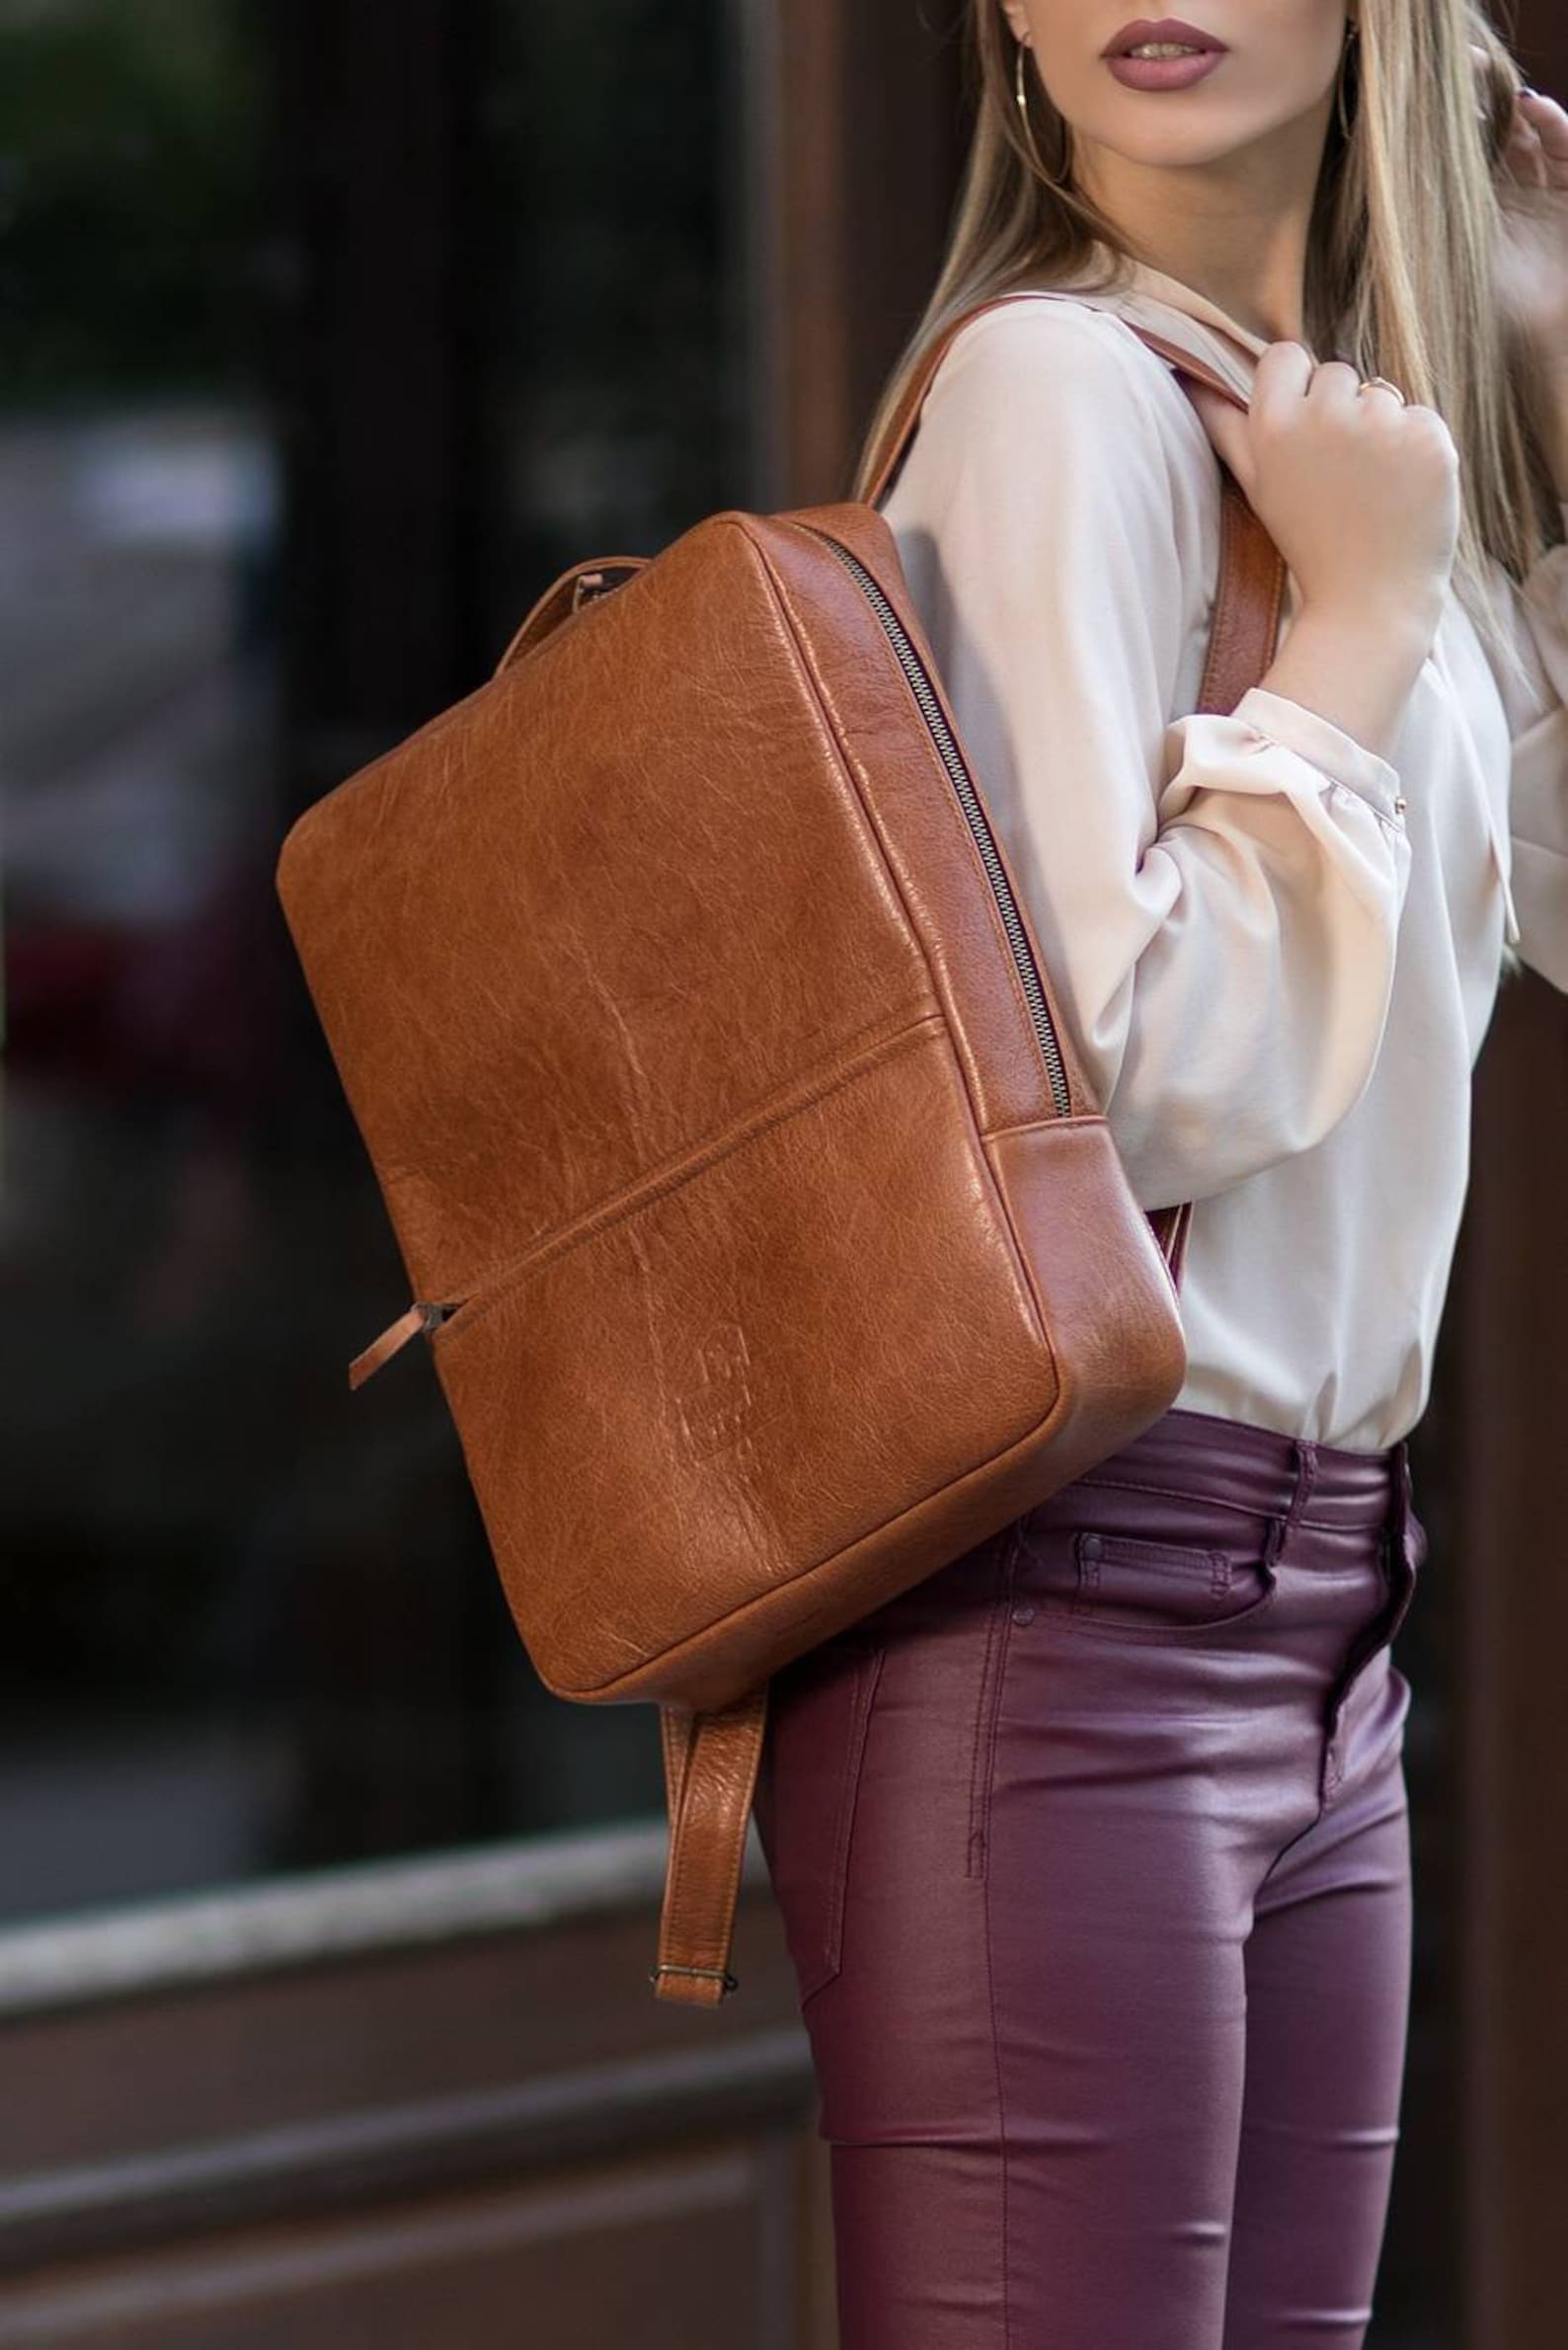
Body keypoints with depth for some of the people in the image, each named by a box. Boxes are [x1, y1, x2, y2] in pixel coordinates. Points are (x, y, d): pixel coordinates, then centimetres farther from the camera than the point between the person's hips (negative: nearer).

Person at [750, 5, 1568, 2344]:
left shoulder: (1379, 427, 14)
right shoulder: (1066, 391, -11)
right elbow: (1142, 1056, -20)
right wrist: (1359, 627, -11)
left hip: (1316, 1606, 8)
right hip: (1062, 1603, -8)